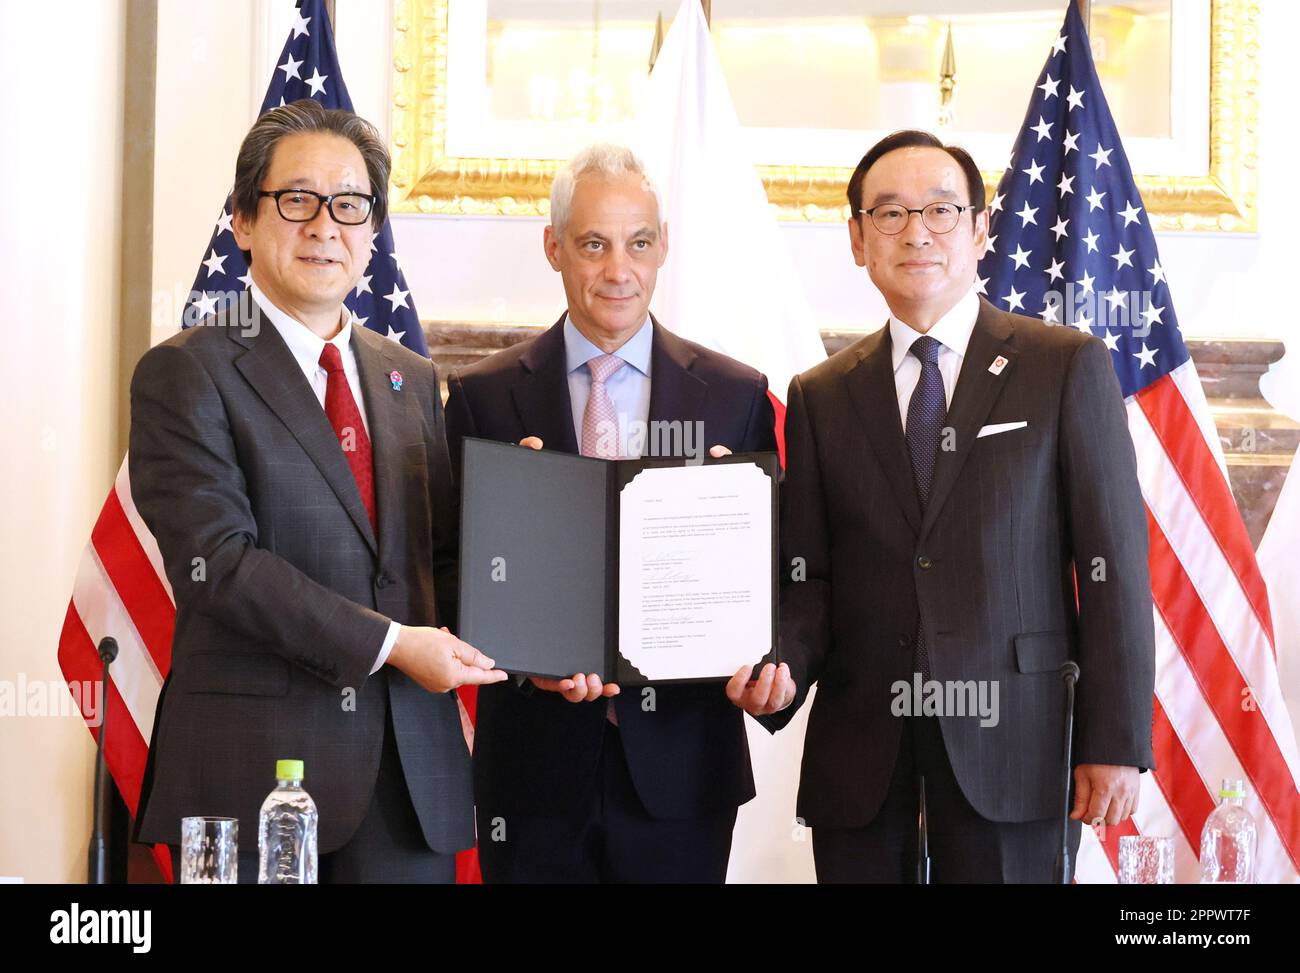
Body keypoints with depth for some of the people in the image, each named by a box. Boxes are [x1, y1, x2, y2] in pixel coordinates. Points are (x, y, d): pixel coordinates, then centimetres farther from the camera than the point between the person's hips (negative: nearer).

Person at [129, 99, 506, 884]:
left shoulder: (413, 381, 16)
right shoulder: (185, 375, -2)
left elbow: (442, 554, 15)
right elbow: (217, 561, -12)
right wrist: (389, 643, -16)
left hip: (411, 767, 5)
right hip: (255, 761, -5)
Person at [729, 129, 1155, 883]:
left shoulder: (1070, 368, 2)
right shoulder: (822, 397, 11)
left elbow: (1114, 565, -2)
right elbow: (809, 573, 10)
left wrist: (1118, 742, -8)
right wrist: (783, 666, -11)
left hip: (1012, 744, -2)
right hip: (860, 756, 3)